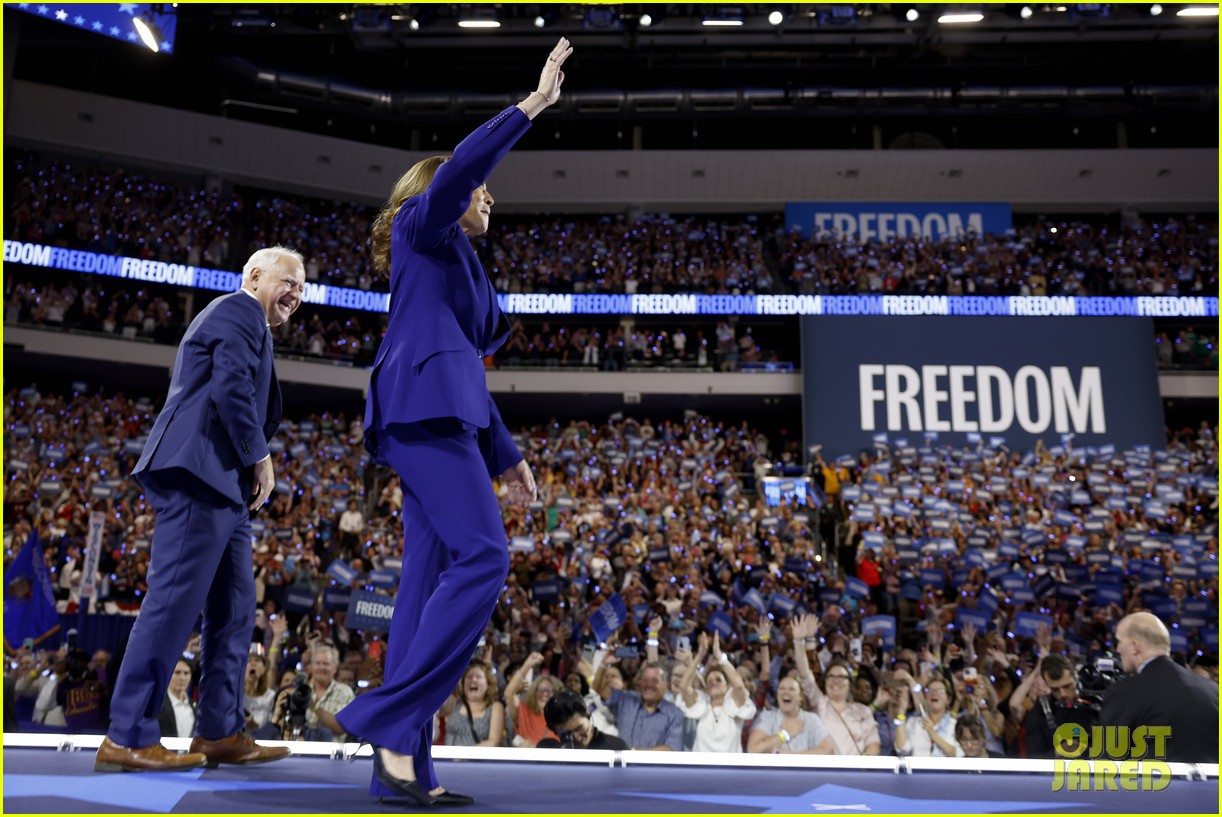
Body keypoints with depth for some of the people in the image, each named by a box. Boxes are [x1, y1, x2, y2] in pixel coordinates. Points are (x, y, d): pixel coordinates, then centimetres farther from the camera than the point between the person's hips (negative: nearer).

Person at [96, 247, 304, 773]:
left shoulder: (243, 321, 30)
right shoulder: (238, 310, -1)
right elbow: (231, 386, -17)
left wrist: (252, 462, 13)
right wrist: (260, 458, -10)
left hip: (222, 485, 11)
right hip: (202, 474, -11)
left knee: (234, 608, 8)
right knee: (176, 599, -11)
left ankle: (220, 733, 11)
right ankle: (127, 737, -6)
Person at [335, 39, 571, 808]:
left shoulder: (457, 267, 32)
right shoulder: (424, 227, 10)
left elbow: (473, 377, 29)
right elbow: (457, 168, -14)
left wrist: (506, 456, 25)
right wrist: (533, 104, -9)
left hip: (441, 413, 9)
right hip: (424, 406, -9)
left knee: (430, 578, 0)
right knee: (482, 556, -19)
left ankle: (404, 763, 0)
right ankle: (390, 716, -17)